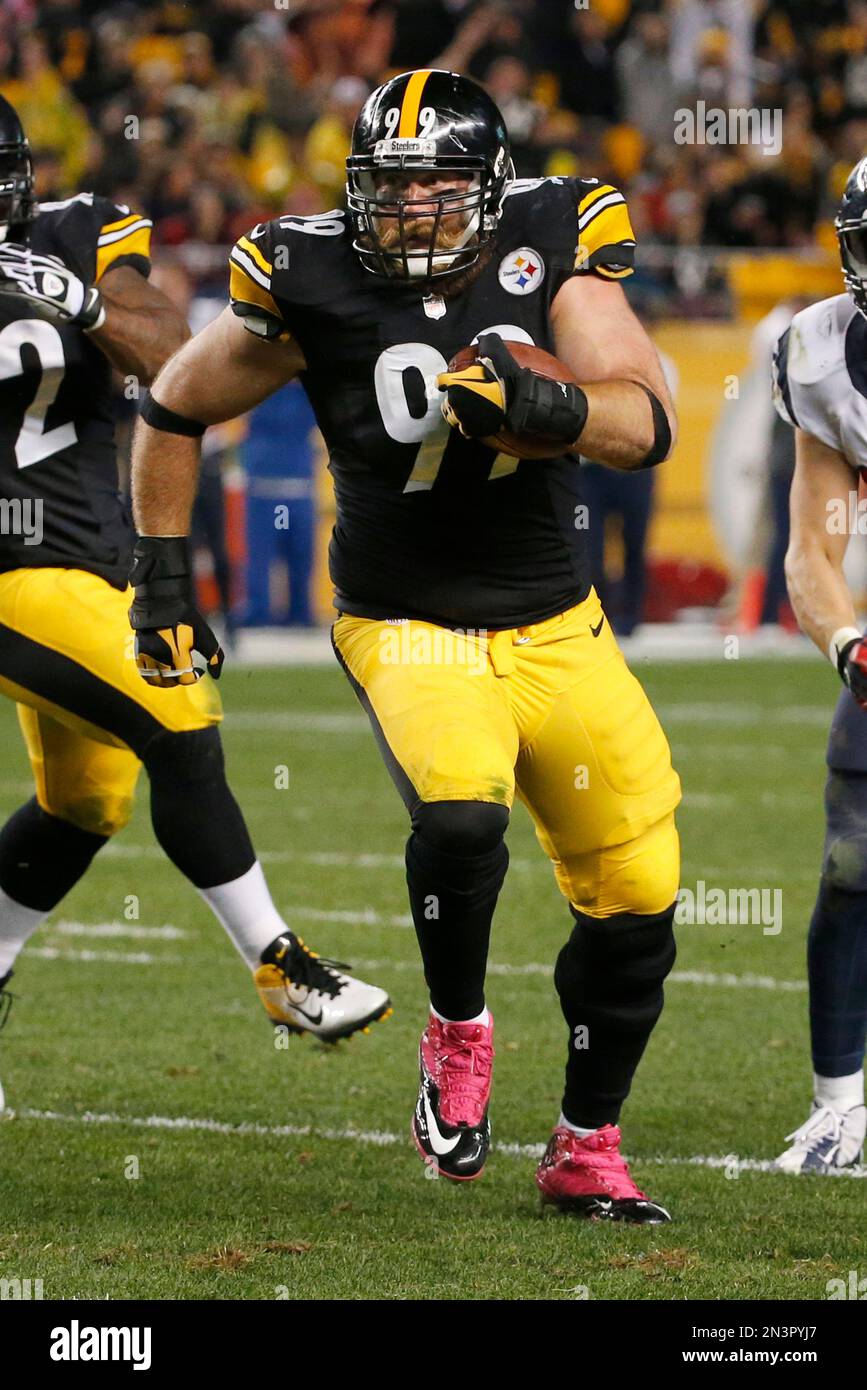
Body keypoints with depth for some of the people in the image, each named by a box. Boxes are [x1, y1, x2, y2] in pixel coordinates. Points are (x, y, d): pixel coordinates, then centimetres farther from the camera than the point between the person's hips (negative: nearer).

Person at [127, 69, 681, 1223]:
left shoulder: (550, 252, -7)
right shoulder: (315, 287, -11)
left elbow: (649, 425, -16)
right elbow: (175, 411, 4)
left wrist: (538, 402, -35)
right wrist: (162, 579, 3)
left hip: (559, 629, 3)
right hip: (410, 632, -3)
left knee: (636, 902, 3)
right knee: (460, 813, -32)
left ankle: (586, 1150, 23)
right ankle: (458, 1030, -3)